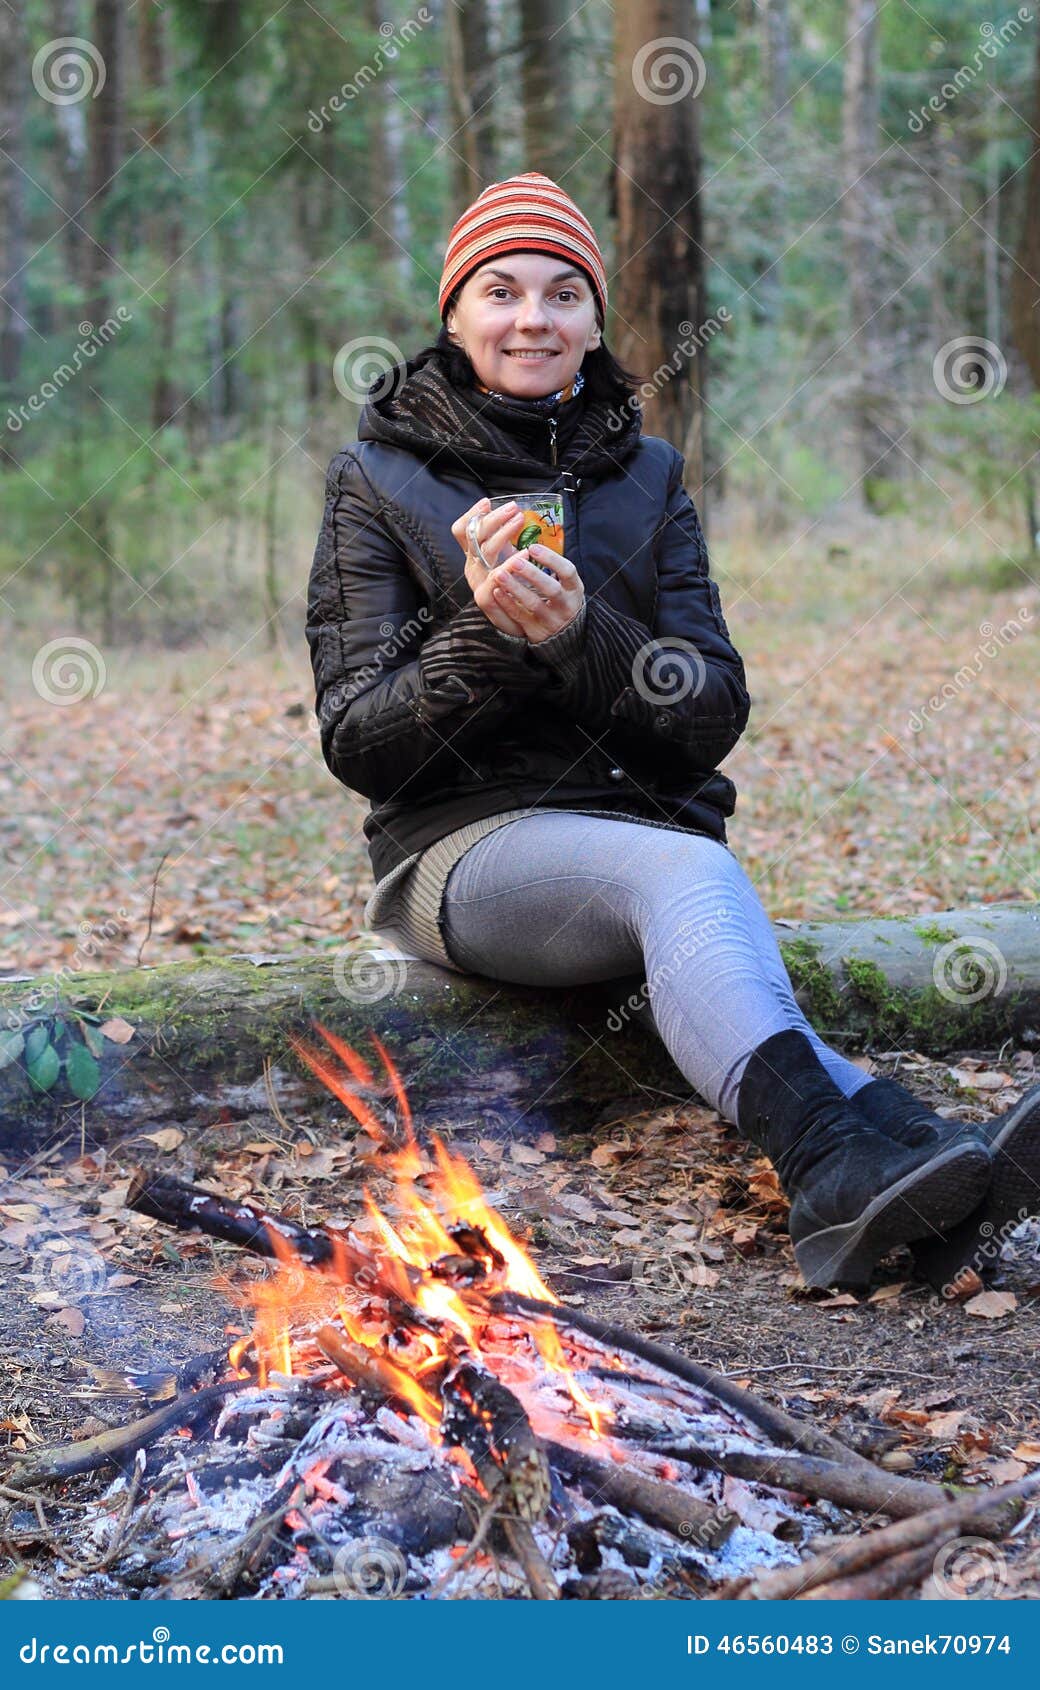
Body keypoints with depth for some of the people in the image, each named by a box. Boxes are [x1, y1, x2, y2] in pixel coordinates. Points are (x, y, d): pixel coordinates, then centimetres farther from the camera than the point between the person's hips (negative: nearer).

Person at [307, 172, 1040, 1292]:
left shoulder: (645, 476, 13)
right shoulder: (379, 481, 4)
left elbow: (712, 718, 3)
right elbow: (355, 742, -2)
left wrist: (579, 636, -15)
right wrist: (483, 634, -18)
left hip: (644, 819, 4)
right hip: (466, 844, -4)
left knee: (696, 944, -34)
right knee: (691, 878, -36)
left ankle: (857, 1187, -57)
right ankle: (840, 1157, -59)